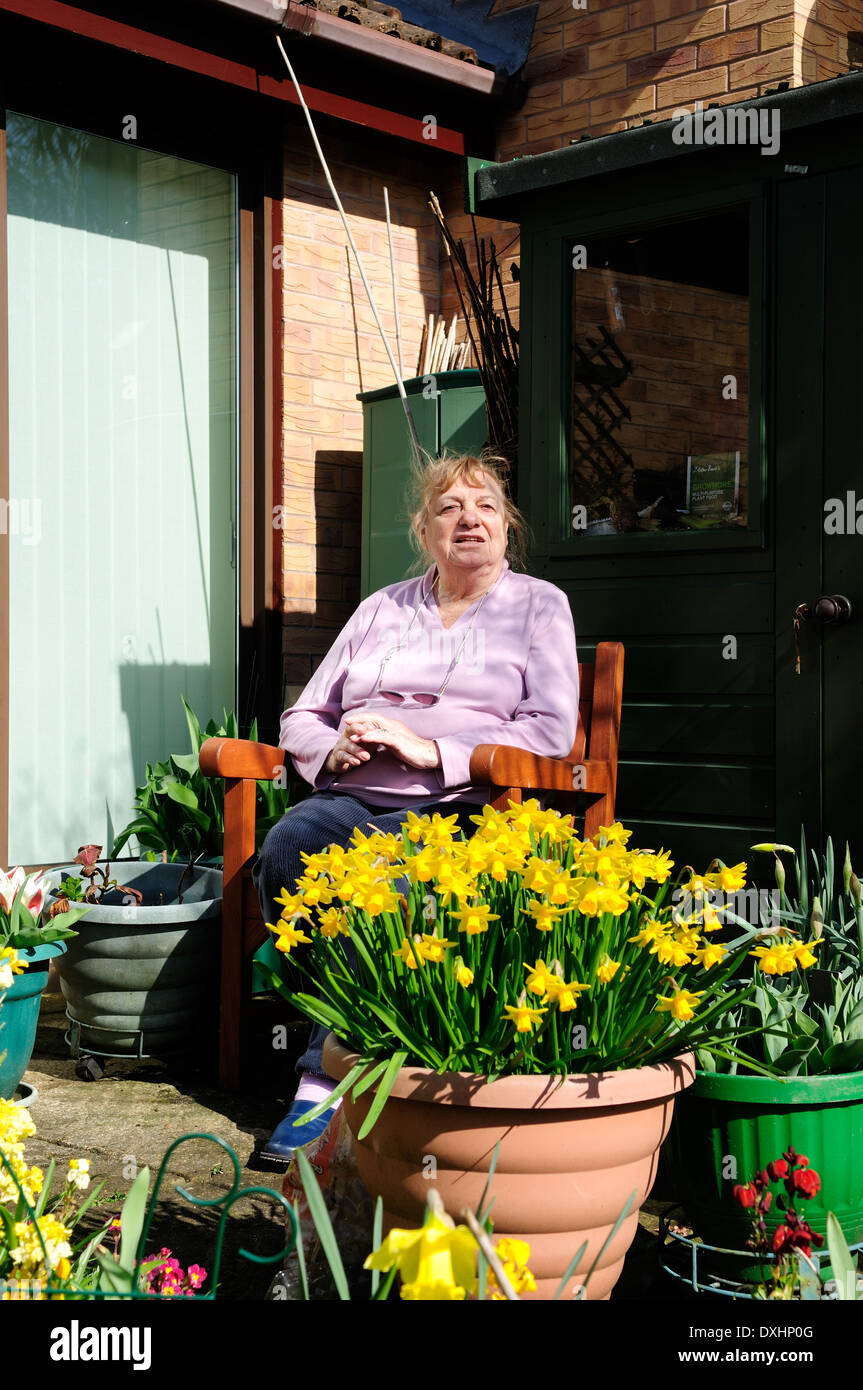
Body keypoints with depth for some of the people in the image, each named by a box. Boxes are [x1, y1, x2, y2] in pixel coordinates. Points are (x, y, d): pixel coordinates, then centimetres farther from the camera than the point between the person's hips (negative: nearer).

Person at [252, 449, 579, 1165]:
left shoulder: (538, 604, 14)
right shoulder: (383, 608, 25)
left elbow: (551, 730, -2)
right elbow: (302, 718, 23)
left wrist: (429, 749, -11)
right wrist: (334, 749, -2)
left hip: (458, 806, -4)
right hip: (353, 799, 4)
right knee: (284, 849, -31)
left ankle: (326, 1079, -28)